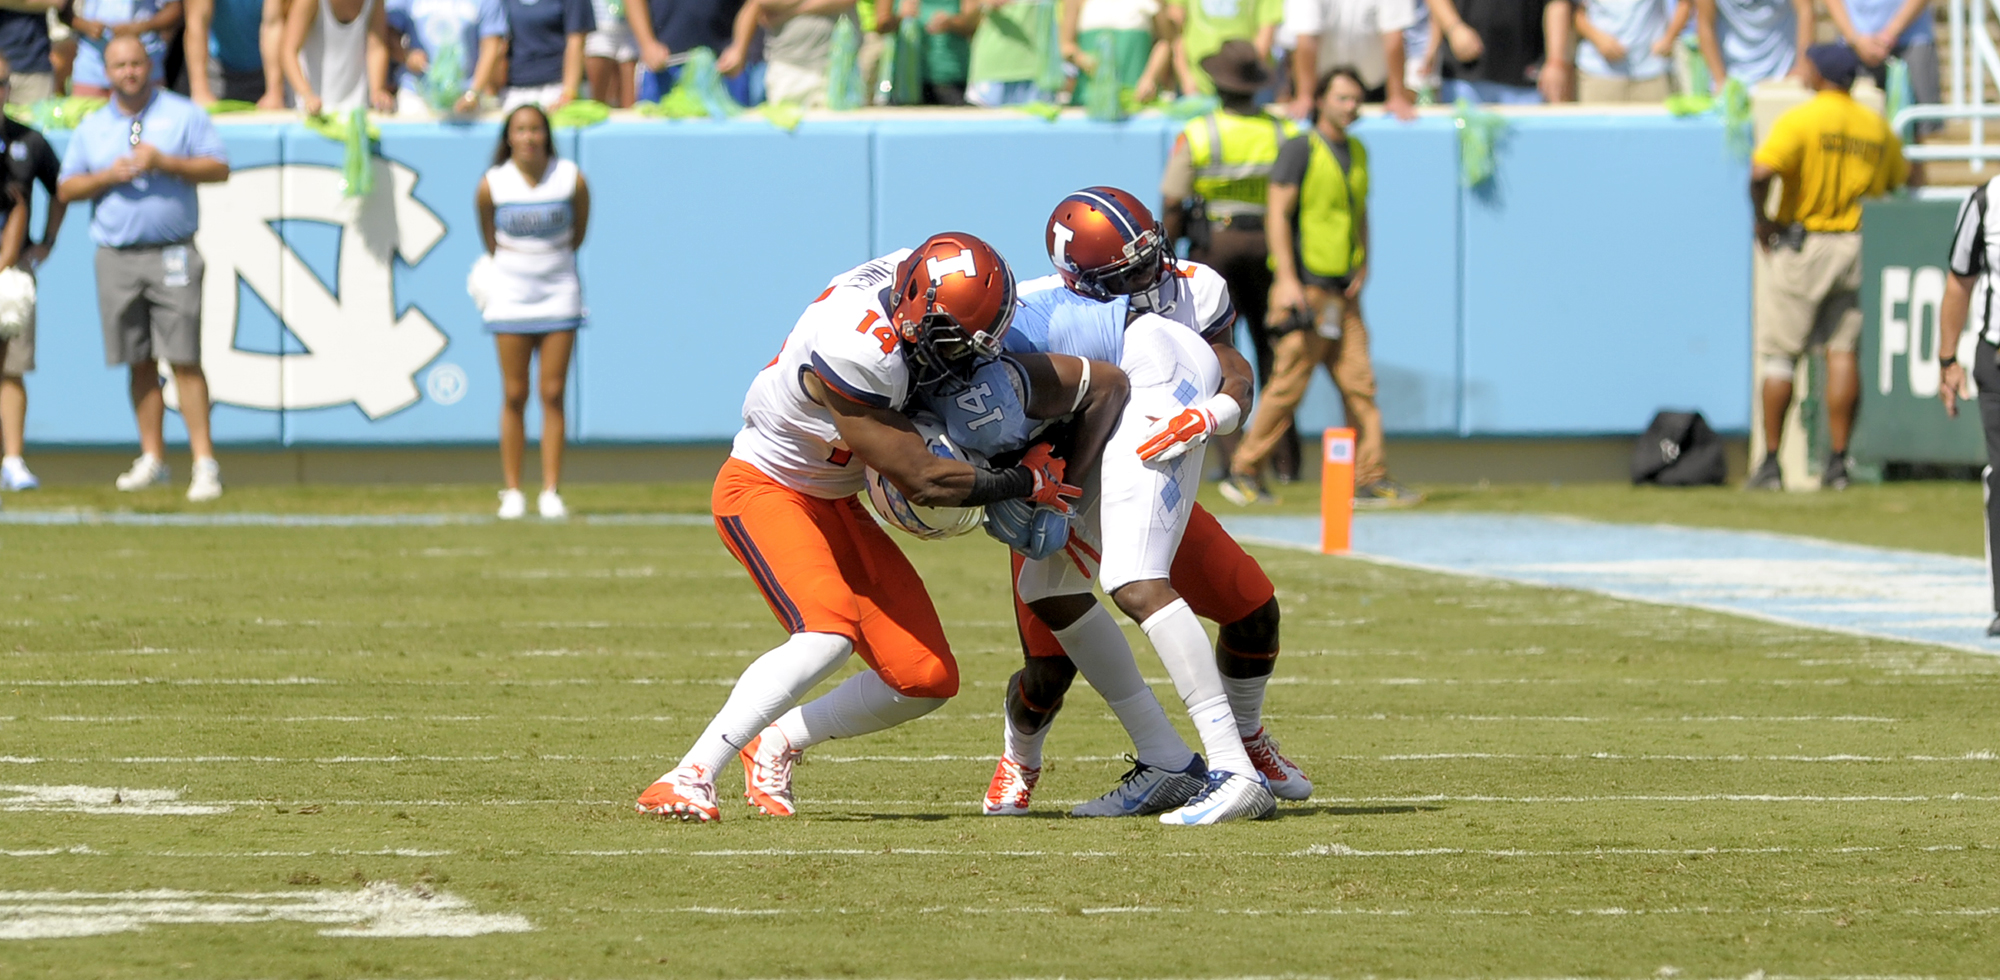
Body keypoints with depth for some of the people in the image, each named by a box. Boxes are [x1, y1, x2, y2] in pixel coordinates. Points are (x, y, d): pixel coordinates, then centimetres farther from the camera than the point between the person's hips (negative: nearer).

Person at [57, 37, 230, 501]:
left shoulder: (184, 115, 6)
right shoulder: (91, 128, 14)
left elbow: (219, 168, 0)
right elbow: (67, 189, 12)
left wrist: (164, 163, -12)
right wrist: (108, 176, -6)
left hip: (172, 254, -3)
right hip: (116, 256, 3)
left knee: (183, 359, -10)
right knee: (140, 363, 5)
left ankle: (204, 462, -11)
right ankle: (152, 458, 13)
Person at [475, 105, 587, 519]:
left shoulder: (572, 180, -8)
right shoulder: (491, 185, -8)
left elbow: (578, 235, 7)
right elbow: (490, 241, 7)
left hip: (559, 294, 0)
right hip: (510, 294, 0)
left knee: (553, 394, -1)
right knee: (515, 395, 1)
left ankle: (551, 493, 2)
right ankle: (513, 493, 6)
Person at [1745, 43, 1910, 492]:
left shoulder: (1800, 119, -10)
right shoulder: (1876, 126, 7)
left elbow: (1761, 173, -23)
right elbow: (1901, 179, 16)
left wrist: (1762, 221, -9)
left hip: (1800, 247, -4)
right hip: (1857, 248, 4)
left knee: (1779, 353, 1)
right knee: (1842, 351, 5)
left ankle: (1770, 462, 0)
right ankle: (1838, 461, 1)